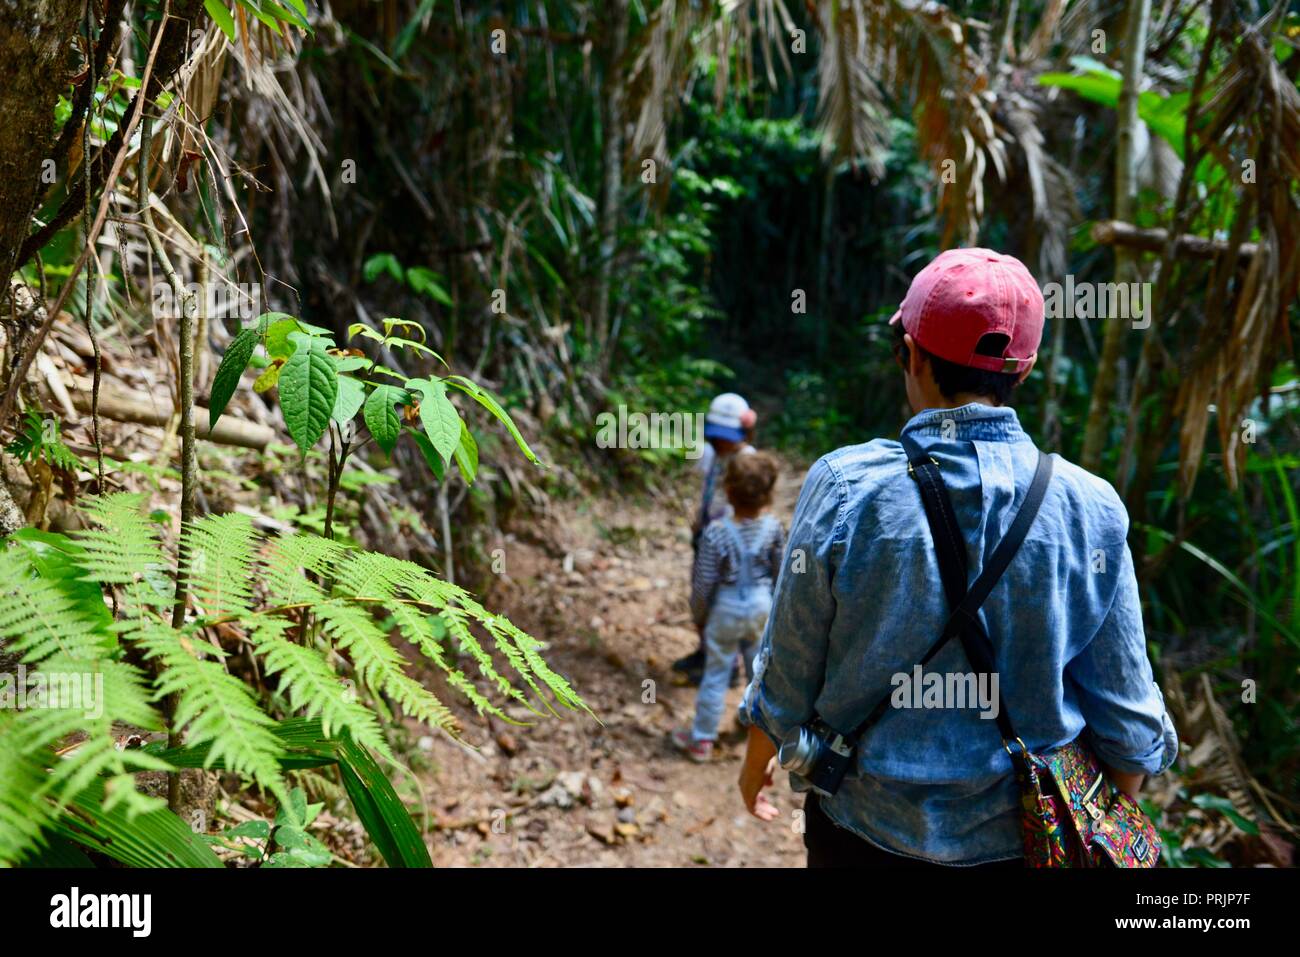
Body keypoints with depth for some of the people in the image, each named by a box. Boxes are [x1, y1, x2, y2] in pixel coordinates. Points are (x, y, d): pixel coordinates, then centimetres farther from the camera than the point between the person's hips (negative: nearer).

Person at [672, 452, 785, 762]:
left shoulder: (716, 533, -24)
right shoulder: (773, 526, -13)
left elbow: (704, 583, -16)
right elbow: (780, 571, -1)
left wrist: (698, 615, 1)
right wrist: (774, 604, 17)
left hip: (726, 610, -3)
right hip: (761, 605, 3)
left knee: (716, 674, 10)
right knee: (760, 666, 24)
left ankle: (702, 739, 22)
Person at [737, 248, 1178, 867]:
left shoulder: (844, 487, -19)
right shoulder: (1090, 508, -14)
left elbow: (787, 677, -9)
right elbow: (1127, 722, -5)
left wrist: (756, 762, 10)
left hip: (867, 830, -1)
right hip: (1025, 837, 2)